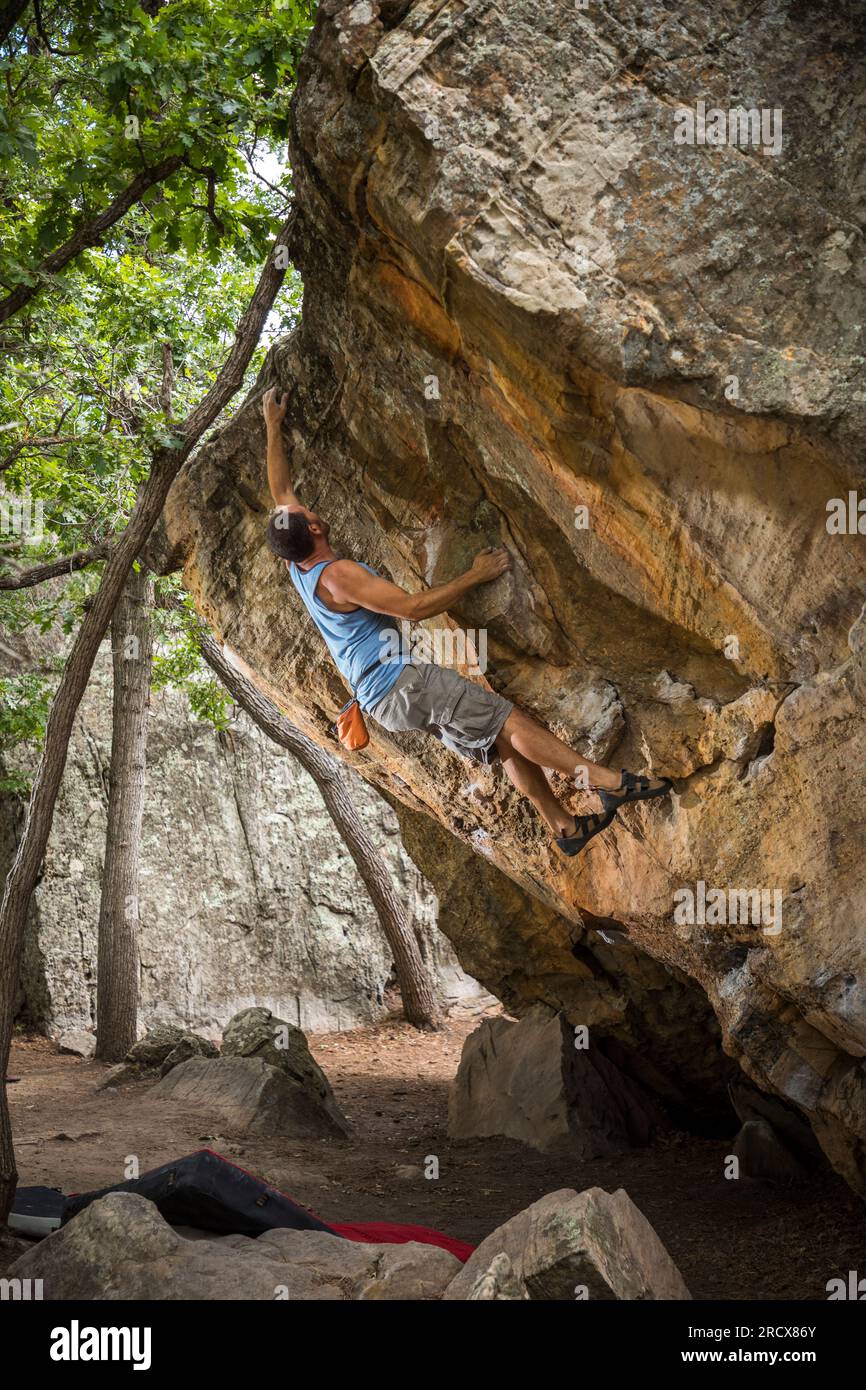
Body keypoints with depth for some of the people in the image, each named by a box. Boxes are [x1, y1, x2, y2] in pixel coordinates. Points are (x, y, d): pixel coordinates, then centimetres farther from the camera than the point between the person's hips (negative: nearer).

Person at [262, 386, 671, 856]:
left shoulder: (297, 566, 11)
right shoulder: (338, 574, -17)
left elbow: (281, 493, 24)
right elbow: (413, 607, -21)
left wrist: (273, 428, 29)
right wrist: (475, 575, -13)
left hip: (383, 700, 10)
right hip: (399, 680, -10)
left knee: (502, 741, 8)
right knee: (510, 721, -16)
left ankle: (563, 825, 7)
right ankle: (610, 782, -21)